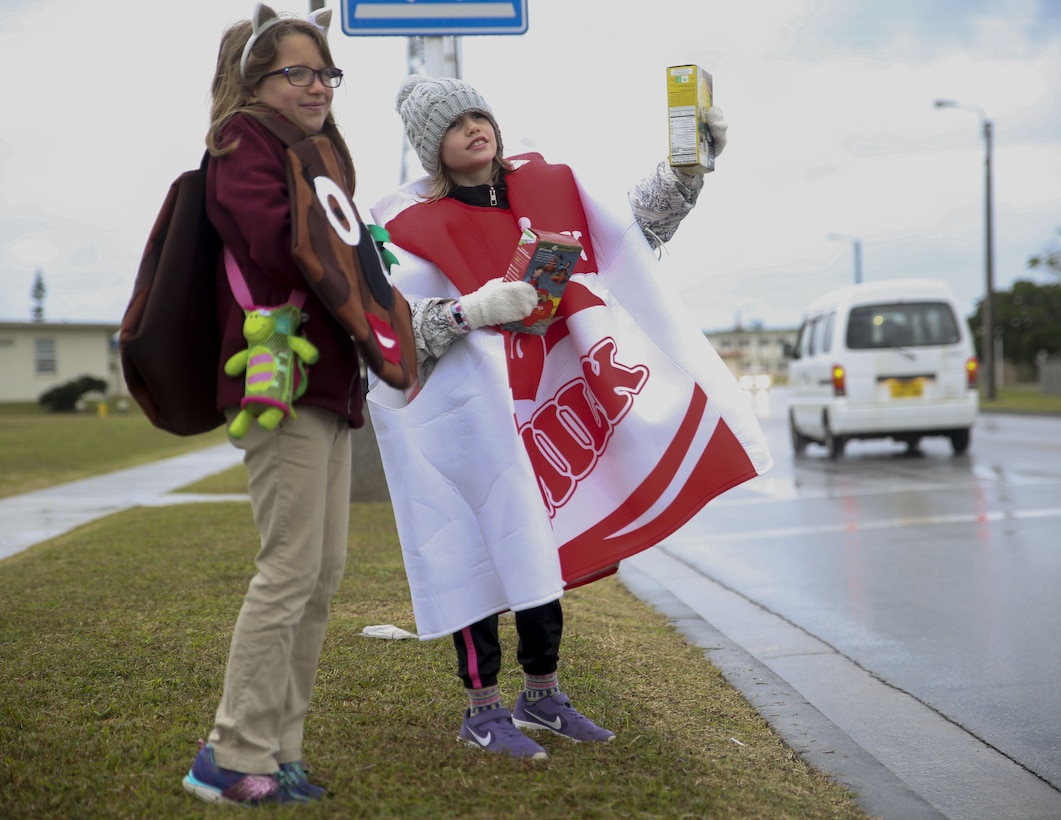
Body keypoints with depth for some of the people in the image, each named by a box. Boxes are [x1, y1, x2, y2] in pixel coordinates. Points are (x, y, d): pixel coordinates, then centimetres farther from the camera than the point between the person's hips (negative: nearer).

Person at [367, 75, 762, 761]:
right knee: (478, 551, -4)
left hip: (537, 406, 5)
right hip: (463, 416, -5)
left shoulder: (542, 189, 6)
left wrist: (685, 167, -3)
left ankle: (543, 696, 25)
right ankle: (483, 709, 10)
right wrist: (474, 309, -27)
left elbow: (636, 226, 10)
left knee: (541, 546, 11)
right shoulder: (411, 221, -7)